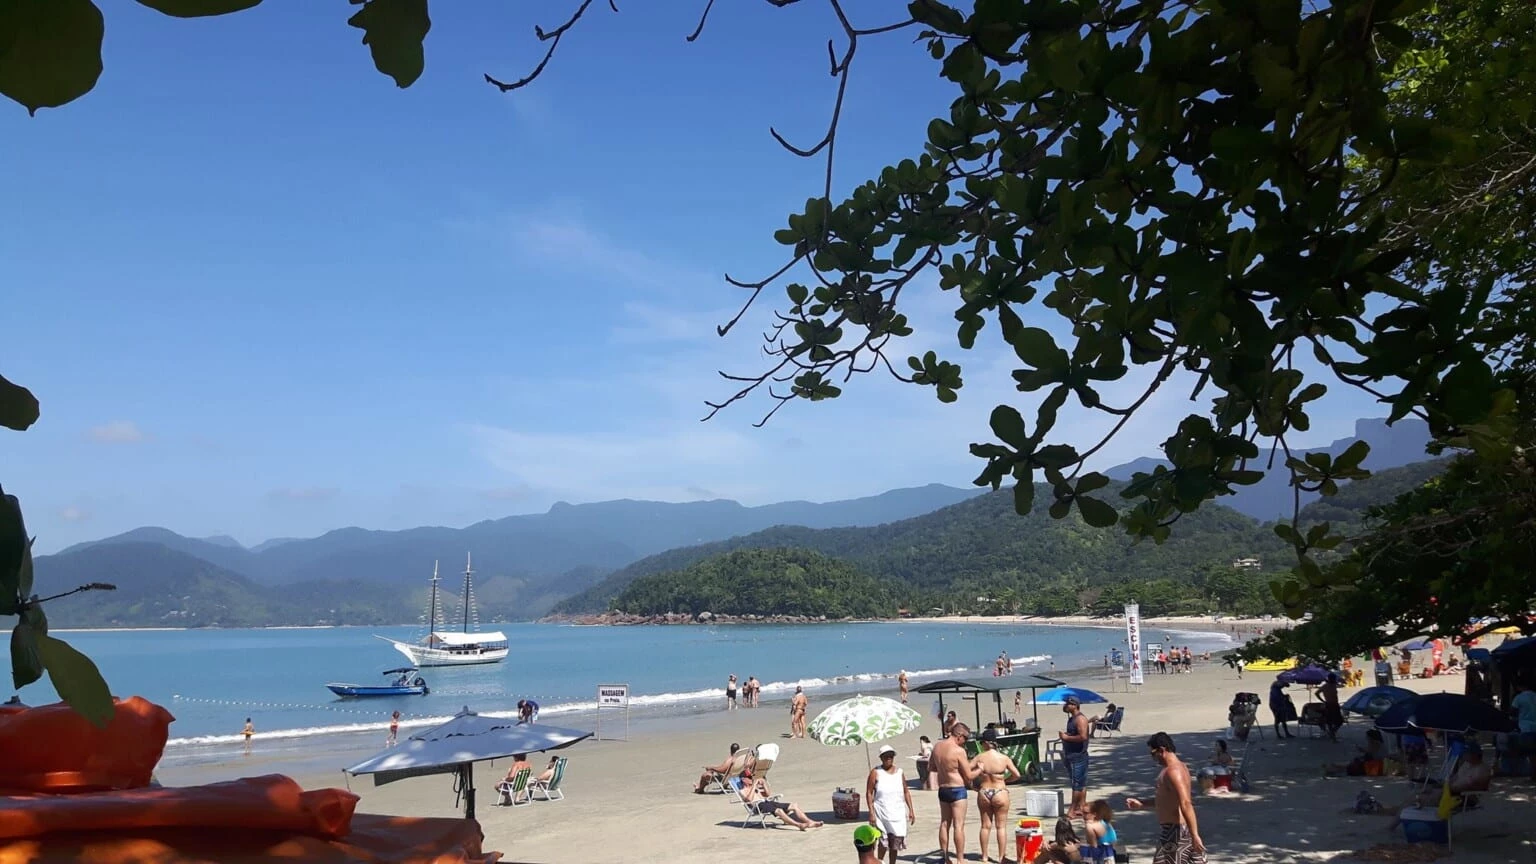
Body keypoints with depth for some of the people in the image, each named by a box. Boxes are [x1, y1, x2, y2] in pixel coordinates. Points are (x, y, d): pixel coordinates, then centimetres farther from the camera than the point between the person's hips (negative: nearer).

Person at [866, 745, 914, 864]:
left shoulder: (899, 772, 8)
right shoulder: (875, 772, -5)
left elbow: (906, 792, 14)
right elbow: (869, 793, -6)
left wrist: (911, 810, 10)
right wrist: (871, 812, -12)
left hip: (897, 813, 4)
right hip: (881, 812, -4)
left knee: (896, 841, 5)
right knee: (883, 840, -4)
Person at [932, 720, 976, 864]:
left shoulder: (937, 746, 3)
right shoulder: (959, 751, -19)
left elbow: (931, 767, 15)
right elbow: (969, 776, -13)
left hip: (942, 789, 7)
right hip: (957, 790, -7)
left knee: (944, 824, 14)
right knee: (959, 825, -2)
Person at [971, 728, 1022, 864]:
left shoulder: (979, 757, -8)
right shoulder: (1004, 758, -9)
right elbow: (1017, 775, -7)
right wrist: (1005, 779, 9)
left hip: (983, 793, 1)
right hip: (1000, 794, -1)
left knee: (985, 825, 14)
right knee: (1001, 826, 8)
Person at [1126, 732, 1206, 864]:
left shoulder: (1173, 771, -20)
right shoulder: (1178, 766, 13)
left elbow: (1186, 804, -28)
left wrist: (1194, 835, -32)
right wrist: (1141, 804, 21)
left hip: (1174, 830, -10)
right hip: (1180, 827, 10)